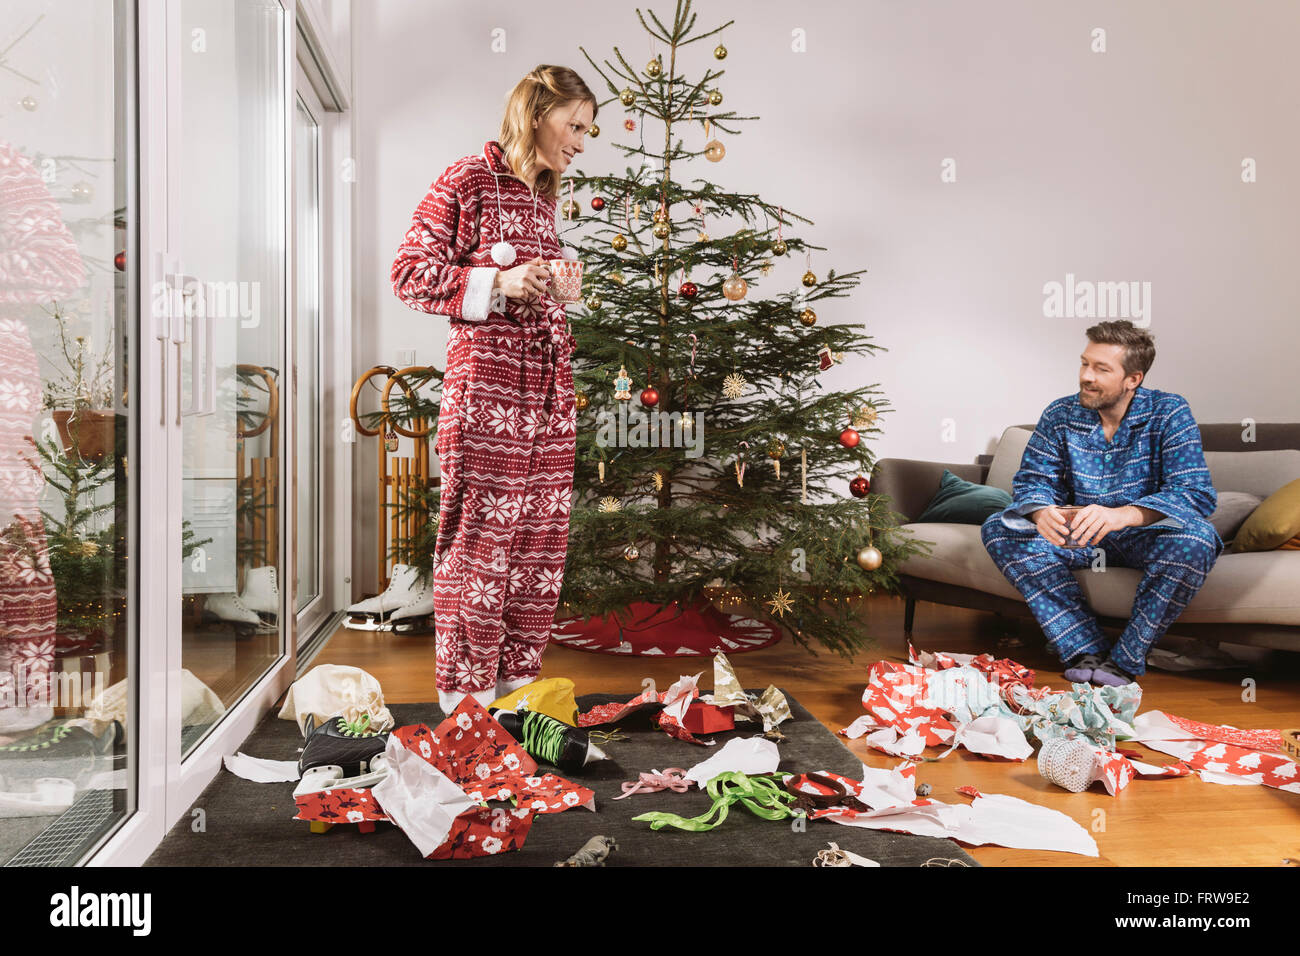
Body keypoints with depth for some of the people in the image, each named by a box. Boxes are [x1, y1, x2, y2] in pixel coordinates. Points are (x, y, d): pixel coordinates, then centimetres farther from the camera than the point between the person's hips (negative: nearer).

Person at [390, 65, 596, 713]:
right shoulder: (467, 180, -3)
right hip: (487, 374, -8)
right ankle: (465, 694, 7)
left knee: (538, 533, 7)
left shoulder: (541, 195, 20)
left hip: (547, 381, 8)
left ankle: (516, 679, 18)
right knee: (480, 531, -4)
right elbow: (409, 275, -6)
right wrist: (497, 284, -15)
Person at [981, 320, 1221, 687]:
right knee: (999, 528, -19)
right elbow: (1032, 481, -4)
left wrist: (1120, 515, -43)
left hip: (1142, 538, -3)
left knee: (1196, 536, -35)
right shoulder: (1061, 415, -3)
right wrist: (1042, 513, -32)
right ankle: (1088, 651, -23)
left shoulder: (1168, 413, -12)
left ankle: (1125, 661, -21)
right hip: (1078, 537, 3)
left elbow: (1196, 492, -23)